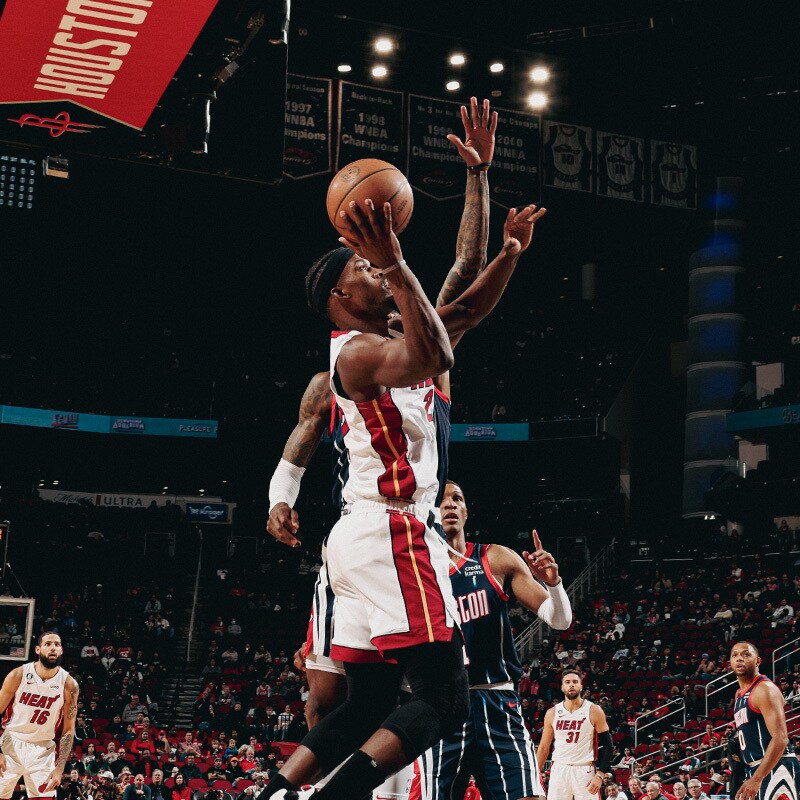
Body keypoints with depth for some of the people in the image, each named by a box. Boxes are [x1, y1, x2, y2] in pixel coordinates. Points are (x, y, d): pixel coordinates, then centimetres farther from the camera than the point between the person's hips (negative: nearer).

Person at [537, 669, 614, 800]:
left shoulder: (594, 711, -2)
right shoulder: (552, 713, 6)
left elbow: (607, 746, -2)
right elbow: (544, 747, 13)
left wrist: (600, 775, -12)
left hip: (585, 770, -2)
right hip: (559, 770, 2)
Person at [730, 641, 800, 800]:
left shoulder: (765, 689, -11)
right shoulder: (739, 695, 18)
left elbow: (780, 738, -21)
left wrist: (757, 778, -27)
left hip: (776, 768, -10)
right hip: (755, 769, 10)